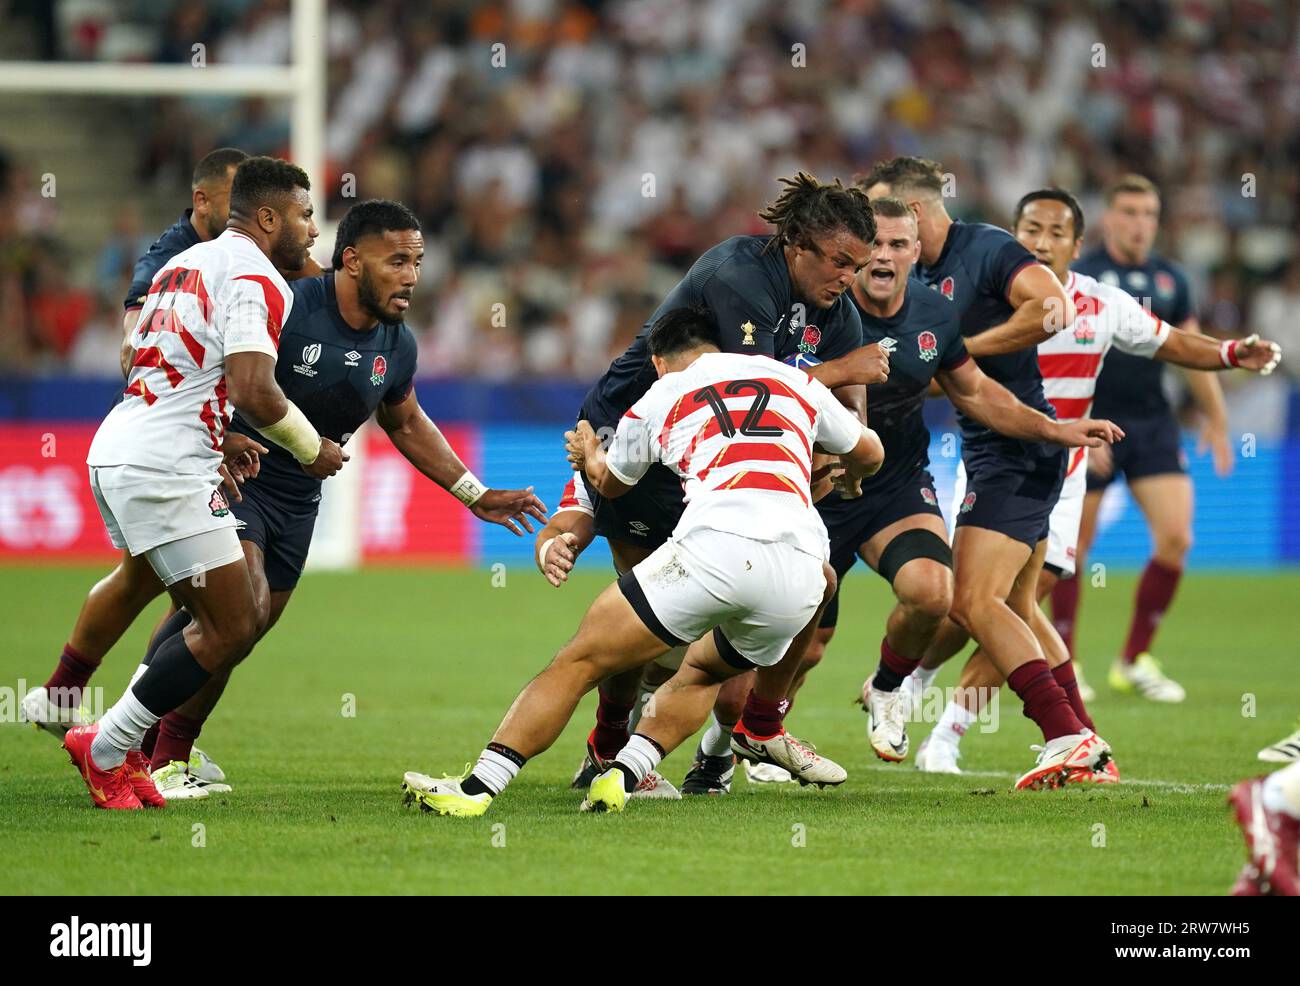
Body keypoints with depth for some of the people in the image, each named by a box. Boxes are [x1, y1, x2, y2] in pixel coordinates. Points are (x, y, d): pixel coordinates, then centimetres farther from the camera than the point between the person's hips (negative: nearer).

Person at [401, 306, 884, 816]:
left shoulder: (658, 398, 21)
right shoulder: (794, 379, 27)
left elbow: (611, 482, 41)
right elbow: (869, 454, 41)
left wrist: (589, 456, 64)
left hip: (715, 542, -4)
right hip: (800, 572, 4)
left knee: (581, 661, 4)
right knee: (702, 670, 31)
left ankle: (477, 786, -4)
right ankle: (625, 773, 13)